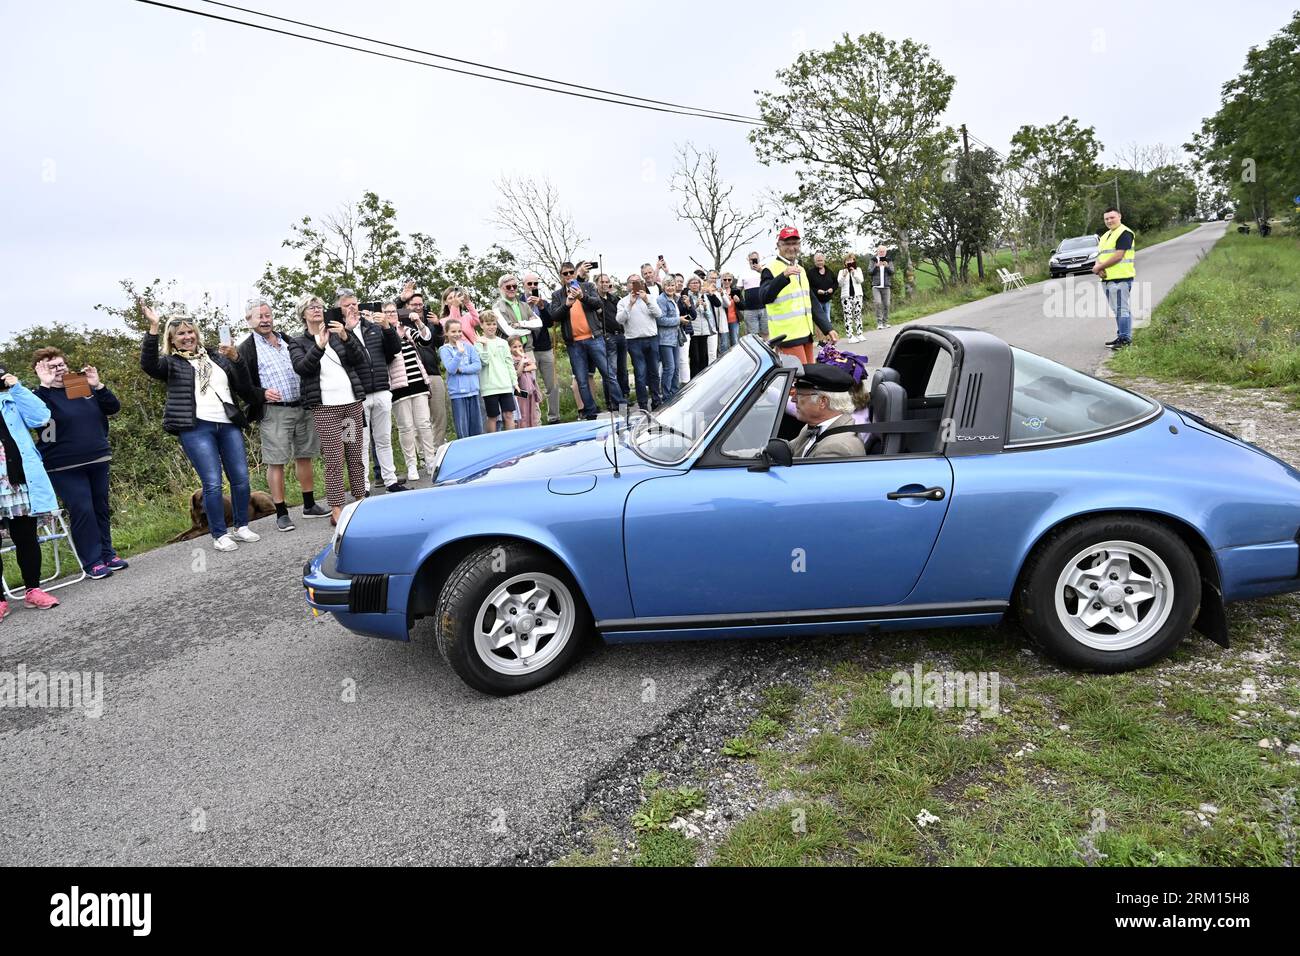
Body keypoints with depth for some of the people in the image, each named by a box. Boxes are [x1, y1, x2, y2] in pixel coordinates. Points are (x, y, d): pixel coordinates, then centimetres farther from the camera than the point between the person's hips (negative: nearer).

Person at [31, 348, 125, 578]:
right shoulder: (43, 395, -3)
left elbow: (114, 408, 6)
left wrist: (98, 385, -8)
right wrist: (45, 386, -24)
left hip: (98, 460, 5)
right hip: (65, 467, -5)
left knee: (101, 508, 11)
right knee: (82, 511, -9)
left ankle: (107, 553, 22)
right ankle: (92, 561, -2)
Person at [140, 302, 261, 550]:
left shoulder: (216, 357, 20)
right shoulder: (171, 363, 11)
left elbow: (244, 387, 14)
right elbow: (148, 364, -13)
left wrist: (235, 359, -1)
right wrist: (153, 327, -19)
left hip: (228, 424, 4)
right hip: (196, 427, -4)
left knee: (241, 478, 2)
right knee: (212, 483, -9)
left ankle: (241, 527, 18)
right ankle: (219, 535, 2)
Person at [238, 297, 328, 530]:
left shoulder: (287, 340, 16)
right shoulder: (247, 348, -1)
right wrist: (262, 394, -21)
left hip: (302, 406, 5)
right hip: (273, 410, -5)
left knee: (305, 456, 11)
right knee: (276, 462, -2)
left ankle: (310, 505, 23)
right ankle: (281, 513, 5)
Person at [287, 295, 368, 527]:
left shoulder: (338, 333, 15)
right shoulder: (298, 343, 9)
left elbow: (364, 361, 4)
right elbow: (301, 367, -11)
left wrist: (346, 338, -10)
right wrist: (319, 346, -23)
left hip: (353, 402, 3)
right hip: (324, 407, -3)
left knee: (356, 456, 5)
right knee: (334, 460, -8)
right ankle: (336, 511, -4)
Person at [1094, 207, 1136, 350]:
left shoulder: (1124, 233, -9)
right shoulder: (1105, 236, 20)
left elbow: (1118, 256, -17)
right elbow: (1101, 255, 17)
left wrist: (1099, 267, -10)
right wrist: (1099, 266, -5)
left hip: (1120, 278, -9)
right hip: (1107, 278, 9)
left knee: (1121, 309, -9)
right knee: (1117, 310, 14)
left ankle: (1125, 339, -7)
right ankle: (1121, 337, 21)